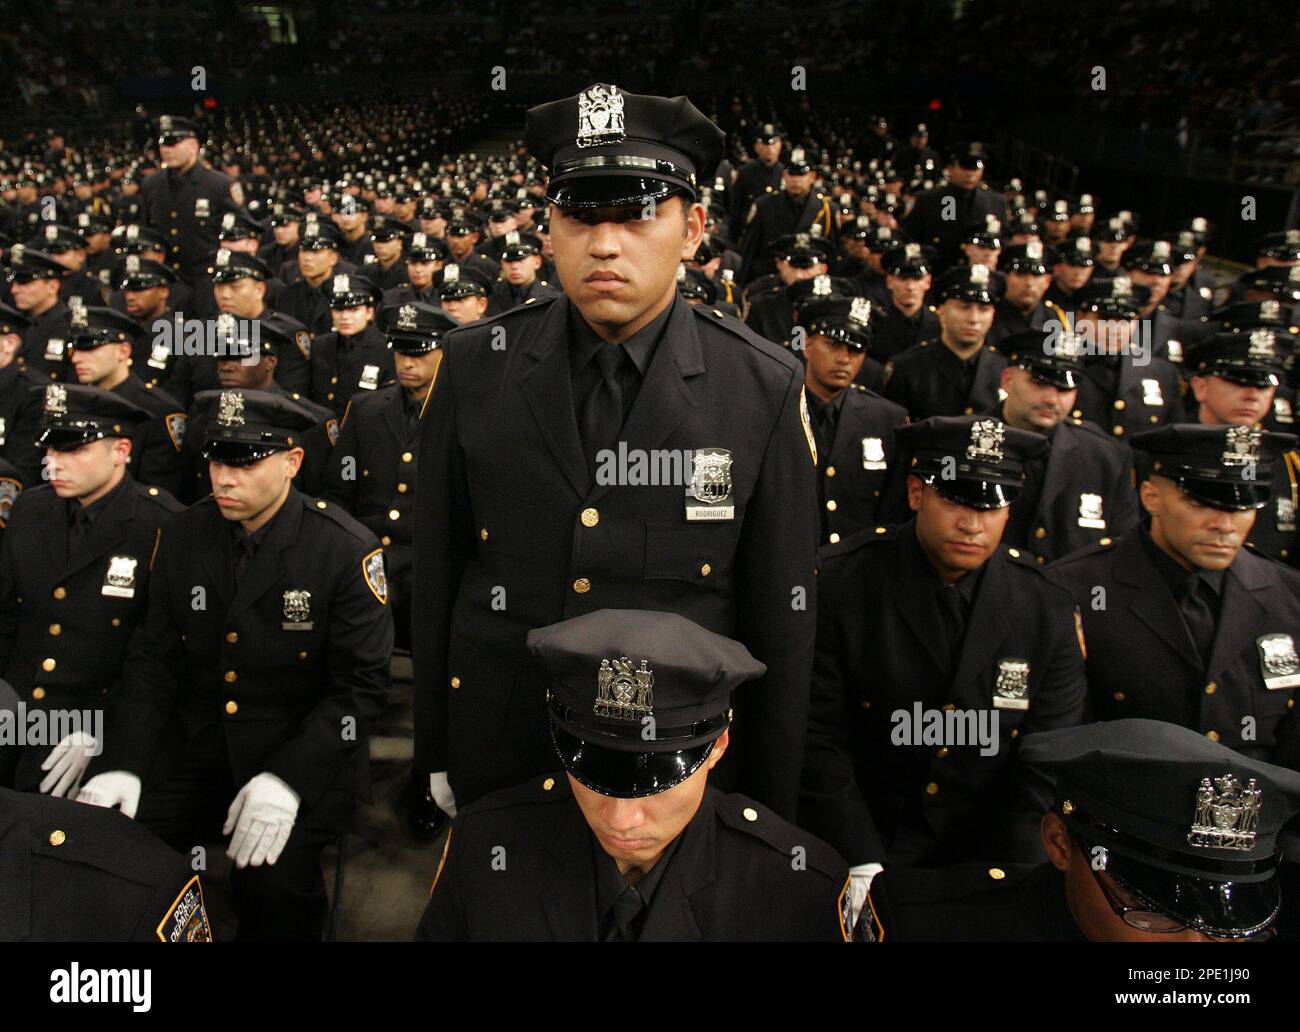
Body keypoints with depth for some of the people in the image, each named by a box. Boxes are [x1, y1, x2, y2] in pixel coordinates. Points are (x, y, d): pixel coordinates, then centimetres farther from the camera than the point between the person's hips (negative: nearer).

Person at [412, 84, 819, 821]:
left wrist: (769, 810, -1)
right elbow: (439, 568, 1)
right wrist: (435, 754, 6)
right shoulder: (475, 366, -7)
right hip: (497, 753, 2)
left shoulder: (766, 388, -11)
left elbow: (782, 617, -6)